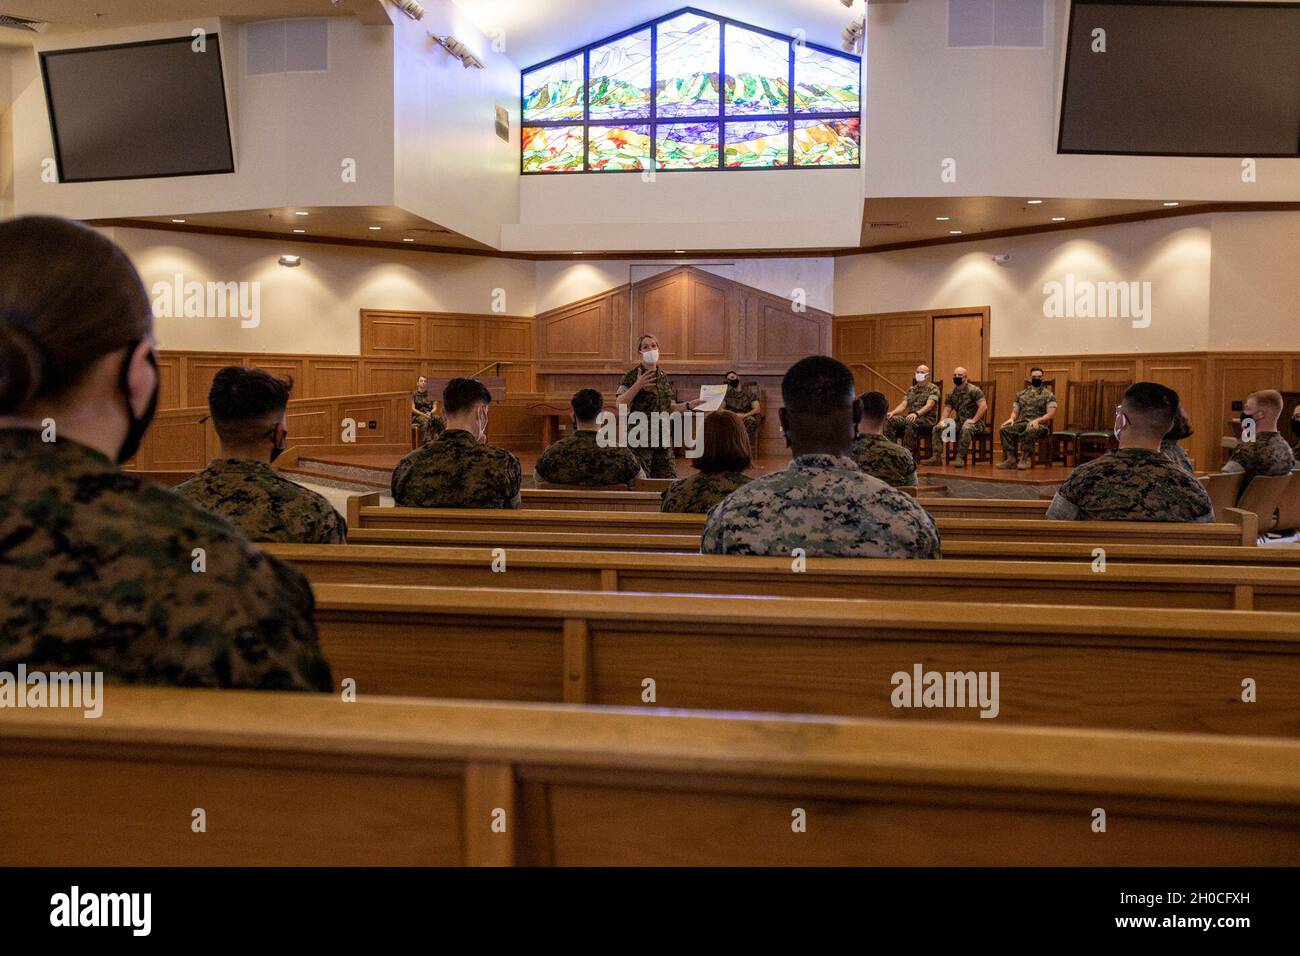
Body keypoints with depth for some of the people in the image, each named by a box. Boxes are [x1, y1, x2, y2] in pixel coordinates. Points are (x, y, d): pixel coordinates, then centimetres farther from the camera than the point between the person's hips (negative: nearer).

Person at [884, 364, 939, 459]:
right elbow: (903, 405, 10)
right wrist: (892, 412, -12)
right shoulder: (911, 389, 20)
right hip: (911, 417, 6)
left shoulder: (933, 388, 0)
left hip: (927, 419, -6)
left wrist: (916, 414, -35)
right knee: (889, 420, -18)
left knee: (911, 422, -39)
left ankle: (908, 453, -36)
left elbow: (929, 405, -16)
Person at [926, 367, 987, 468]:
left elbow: (983, 407, -17)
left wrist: (973, 420, -25)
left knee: (966, 429, -41)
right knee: (936, 429, -9)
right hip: (959, 421, 7)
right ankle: (937, 457, -13)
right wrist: (942, 422, -12)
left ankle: (960, 458, -35)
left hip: (975, 422, -7)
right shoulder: (951, 394, 11)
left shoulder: (974, 390, -9)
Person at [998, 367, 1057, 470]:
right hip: (1022, 423, 4)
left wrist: (1037, 420, -21)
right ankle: (1011, 459, -30)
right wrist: (1012, 418, -5)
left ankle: (1025, 459, -34)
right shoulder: (1021, 394, 21)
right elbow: (1015, 412, 19)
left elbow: (1051, 414, -5)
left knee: (1029, 430, -41)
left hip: (1040, 425, -4)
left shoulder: (1048, 395, 6)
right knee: (1005, 429, -26)